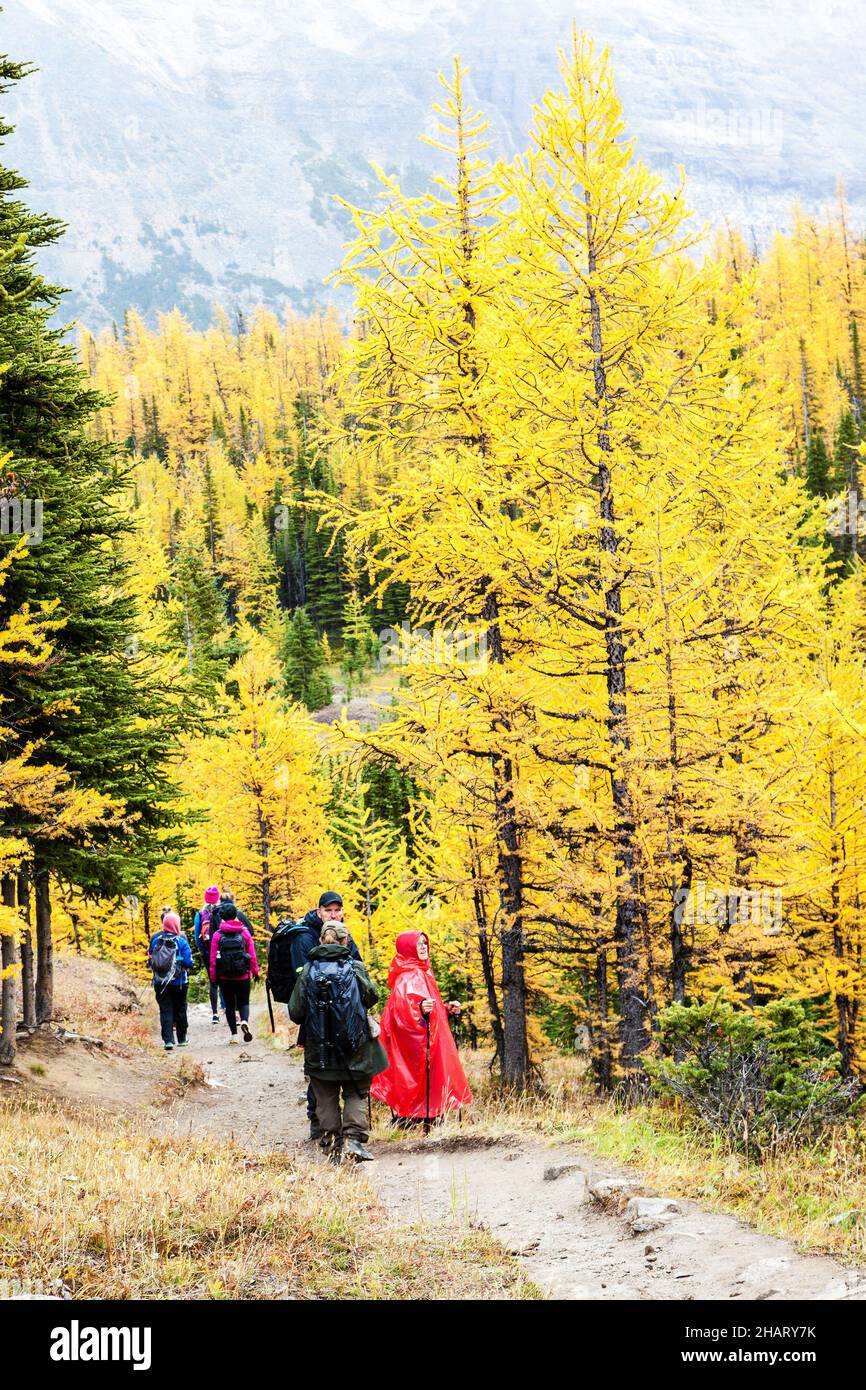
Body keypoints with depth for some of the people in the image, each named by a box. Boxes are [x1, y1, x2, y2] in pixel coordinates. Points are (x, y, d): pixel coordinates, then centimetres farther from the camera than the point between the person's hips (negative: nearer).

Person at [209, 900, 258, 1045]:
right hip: (243, 977, 0)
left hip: (225, 977, 0)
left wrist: (213, 977, 4)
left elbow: (213, 958, -3)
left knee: (229, 1004, 11)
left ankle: (234, 1034, 7)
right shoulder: (245, 932, -2)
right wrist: (255, 971, 10)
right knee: (244, 1002, 11)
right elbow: (252, 954, 0)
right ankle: (244, 1021, -19)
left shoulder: (217, 935, -4)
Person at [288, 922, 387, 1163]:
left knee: (326, 1098, 13)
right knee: (356, 1094, 10)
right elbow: (372, 996, 8)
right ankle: (353, 1138, -6)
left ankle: (332, 1142, 12)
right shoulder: (355, 968, -7)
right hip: (355, 1046, -1)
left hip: (319, 1048, 1)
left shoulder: (307, 971, -5)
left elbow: (295, 1012, -3)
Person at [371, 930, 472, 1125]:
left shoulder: (422, 973, 17)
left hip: (425, 1040, 10)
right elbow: (402, 1006, -27)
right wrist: (420, 1008, -43)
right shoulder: (407, 977, -13)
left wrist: (446, 1008, 17)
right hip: (412, 1043, -10)